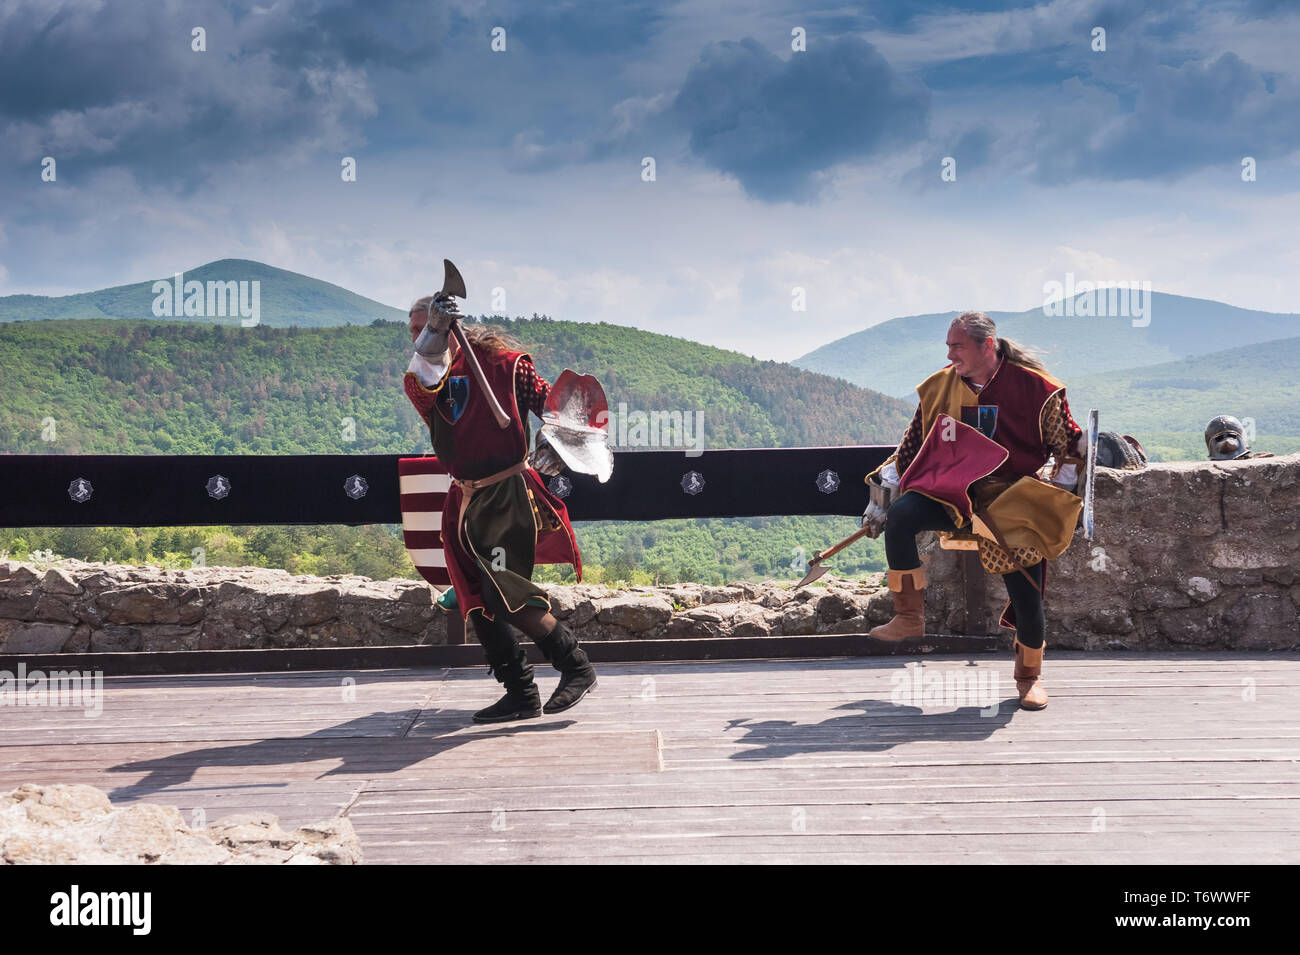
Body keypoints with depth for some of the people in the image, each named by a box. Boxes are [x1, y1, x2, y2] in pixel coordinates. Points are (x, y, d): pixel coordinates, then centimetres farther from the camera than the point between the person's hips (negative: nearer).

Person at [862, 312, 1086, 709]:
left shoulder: (1033, 386, -2)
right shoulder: (939, 387, 8)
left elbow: (1068, 444, 8)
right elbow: (913, 445, 15)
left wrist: (1058, 499, 3)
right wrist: (883, 492, 10)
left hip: (1010, 497, -2)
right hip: (950, 489, 2)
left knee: (1025, 584, -14)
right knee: (900, 515, -28)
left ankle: (1030, 674, 13)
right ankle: (909, 616, -17)